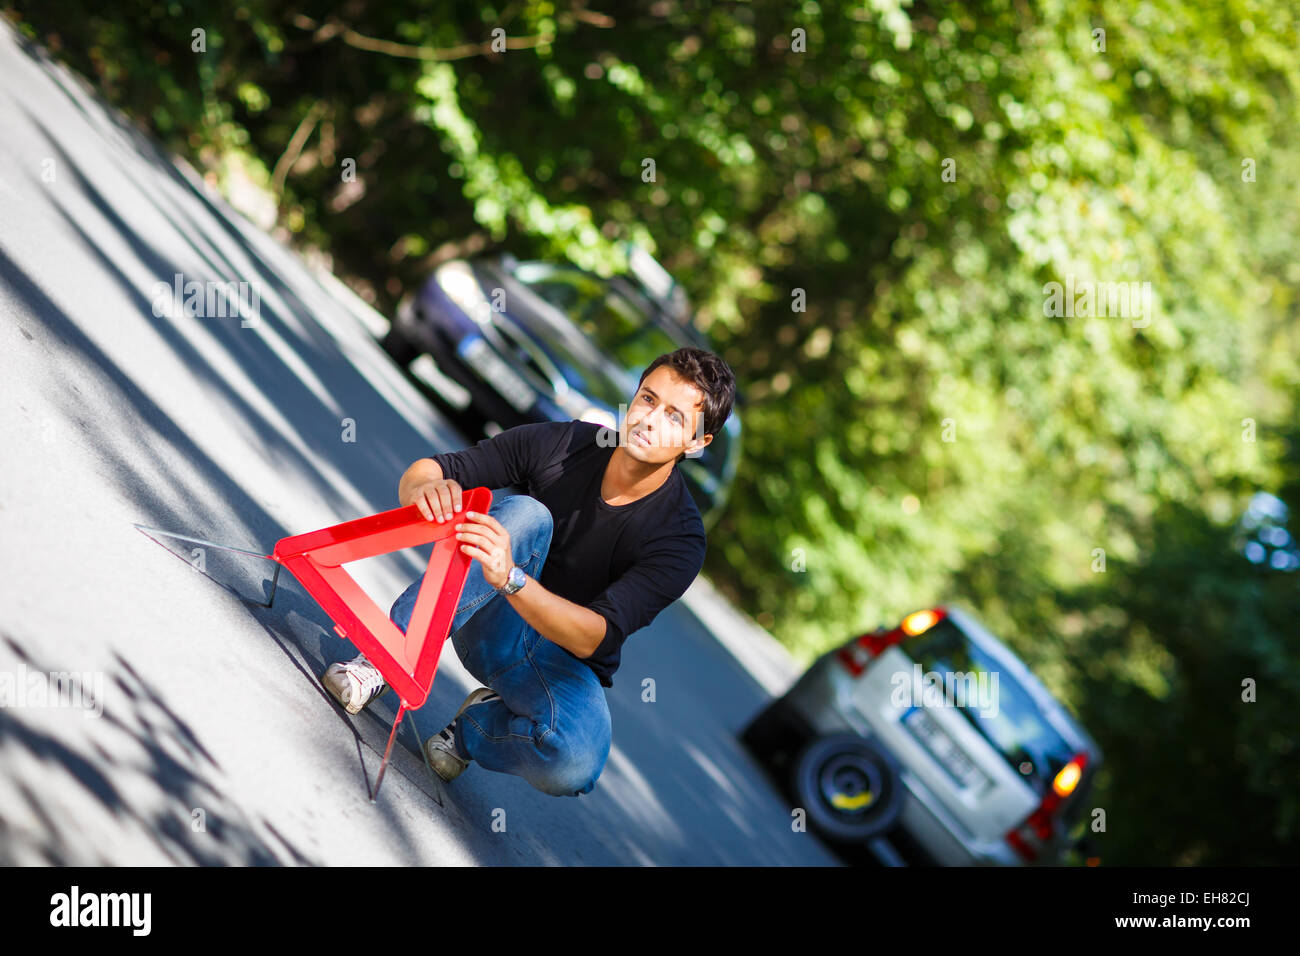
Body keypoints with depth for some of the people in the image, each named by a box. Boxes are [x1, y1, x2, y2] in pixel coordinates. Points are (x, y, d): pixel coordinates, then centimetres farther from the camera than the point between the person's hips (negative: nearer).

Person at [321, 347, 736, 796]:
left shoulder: (679, 536, -18)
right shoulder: (563, 444, -11)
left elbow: (592, 637, -29)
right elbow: (427, 469, -11)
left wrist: (511, 578, -47)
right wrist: (425, 487, -38)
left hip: (564, 663, -1)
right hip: (490, 621, 1)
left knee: (574, 764, -36)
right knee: (526, 515, -30)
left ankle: (476, 726, -2)